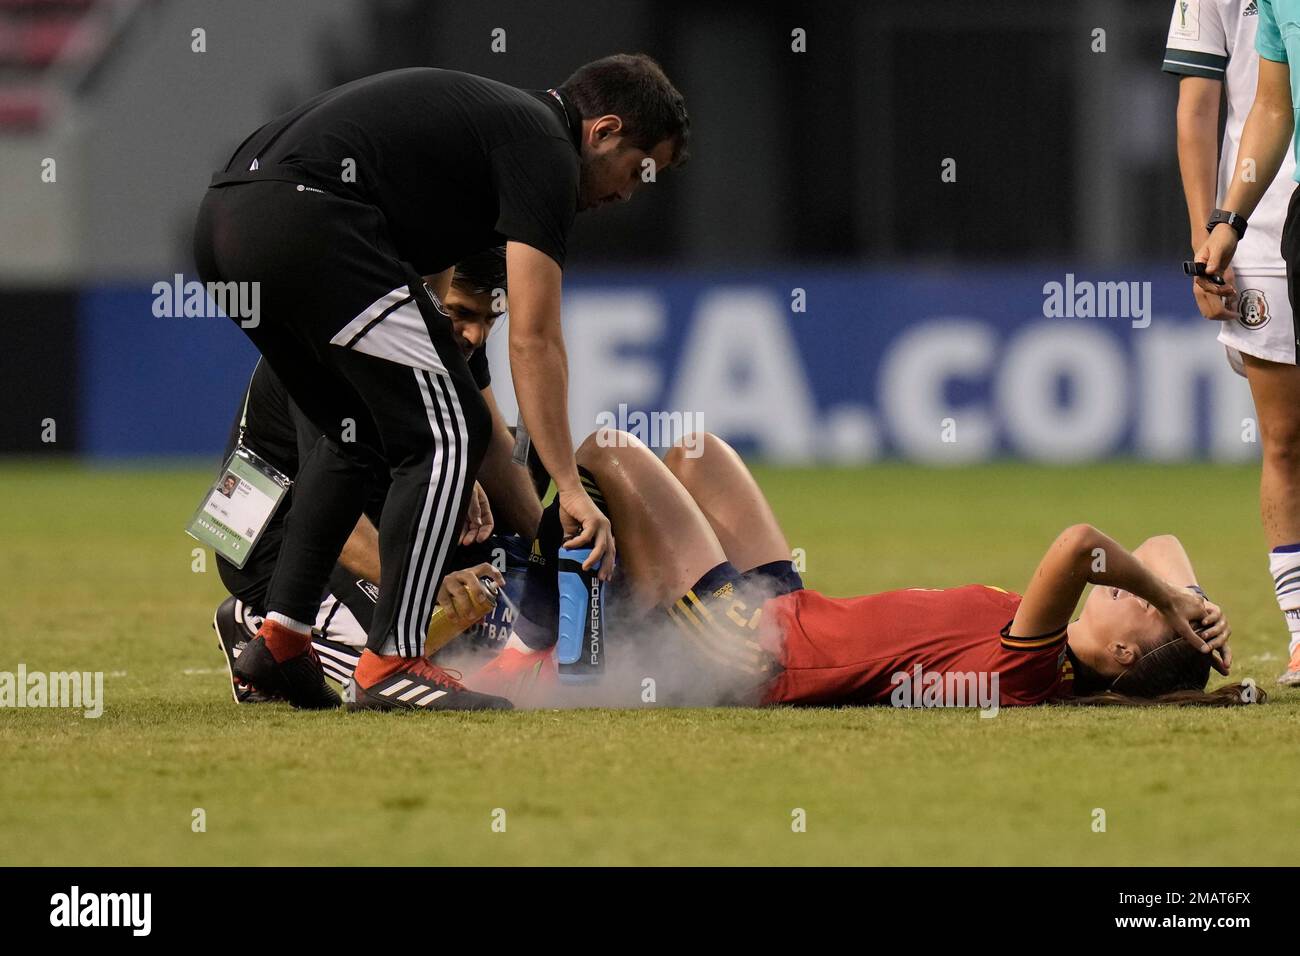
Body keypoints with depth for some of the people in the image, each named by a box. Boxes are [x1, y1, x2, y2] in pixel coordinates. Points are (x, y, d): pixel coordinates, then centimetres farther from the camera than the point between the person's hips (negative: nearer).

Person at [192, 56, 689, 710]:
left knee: (359, 435, 25)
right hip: (304, 217, -10)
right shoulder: (543, 149, 2)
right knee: (447, 433, -3)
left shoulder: (496, 119, 30)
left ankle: (278, 638, 20)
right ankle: (390, 662, -6)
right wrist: (569, 488, -5)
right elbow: (533, 341, -5)